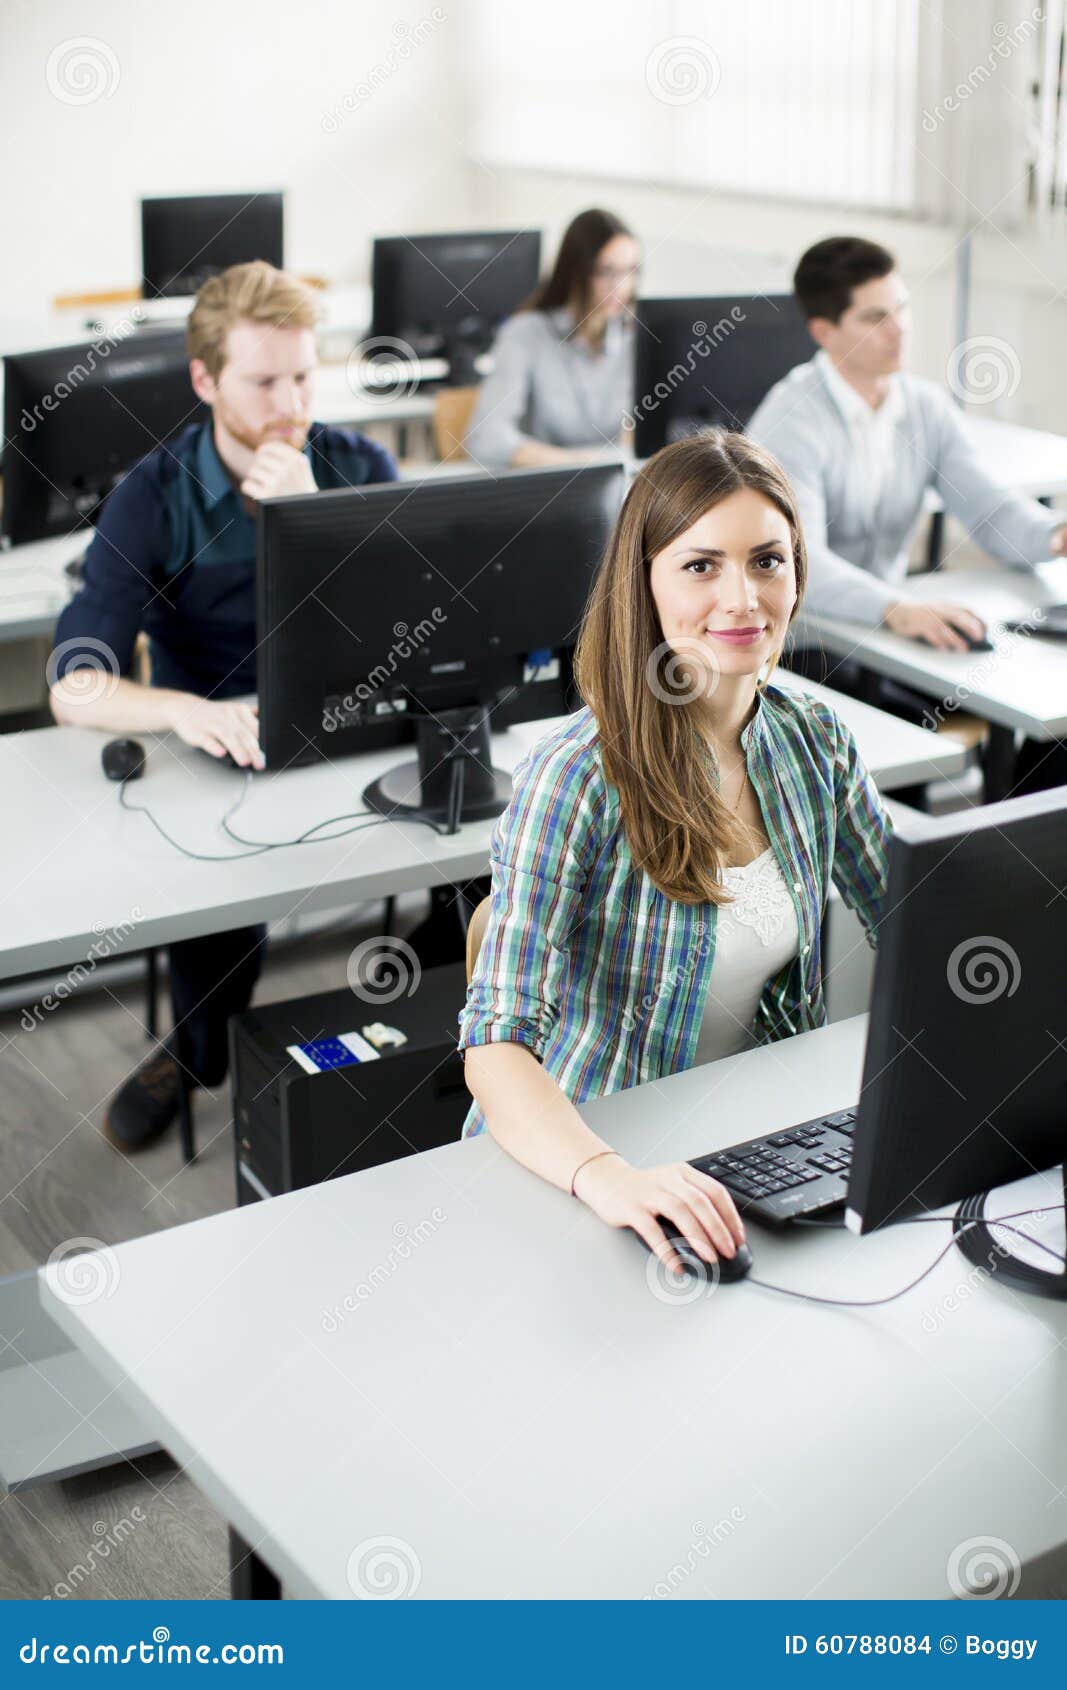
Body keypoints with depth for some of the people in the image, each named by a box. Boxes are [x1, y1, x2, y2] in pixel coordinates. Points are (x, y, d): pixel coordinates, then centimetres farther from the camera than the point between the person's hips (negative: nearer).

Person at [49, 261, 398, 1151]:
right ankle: (200, 1051, 0)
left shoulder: (361, 470, -1)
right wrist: (181, 709, -41)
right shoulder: (154, 498, -7)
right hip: (213, 757, -2)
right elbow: (75, 690, -18)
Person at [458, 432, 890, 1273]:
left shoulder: (813, 738, -1)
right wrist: (609, 1178, -45)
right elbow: (496, 1044, -28)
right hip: (582, 1152, -5)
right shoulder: (579, 778, -21)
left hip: (751, 1133, 5)